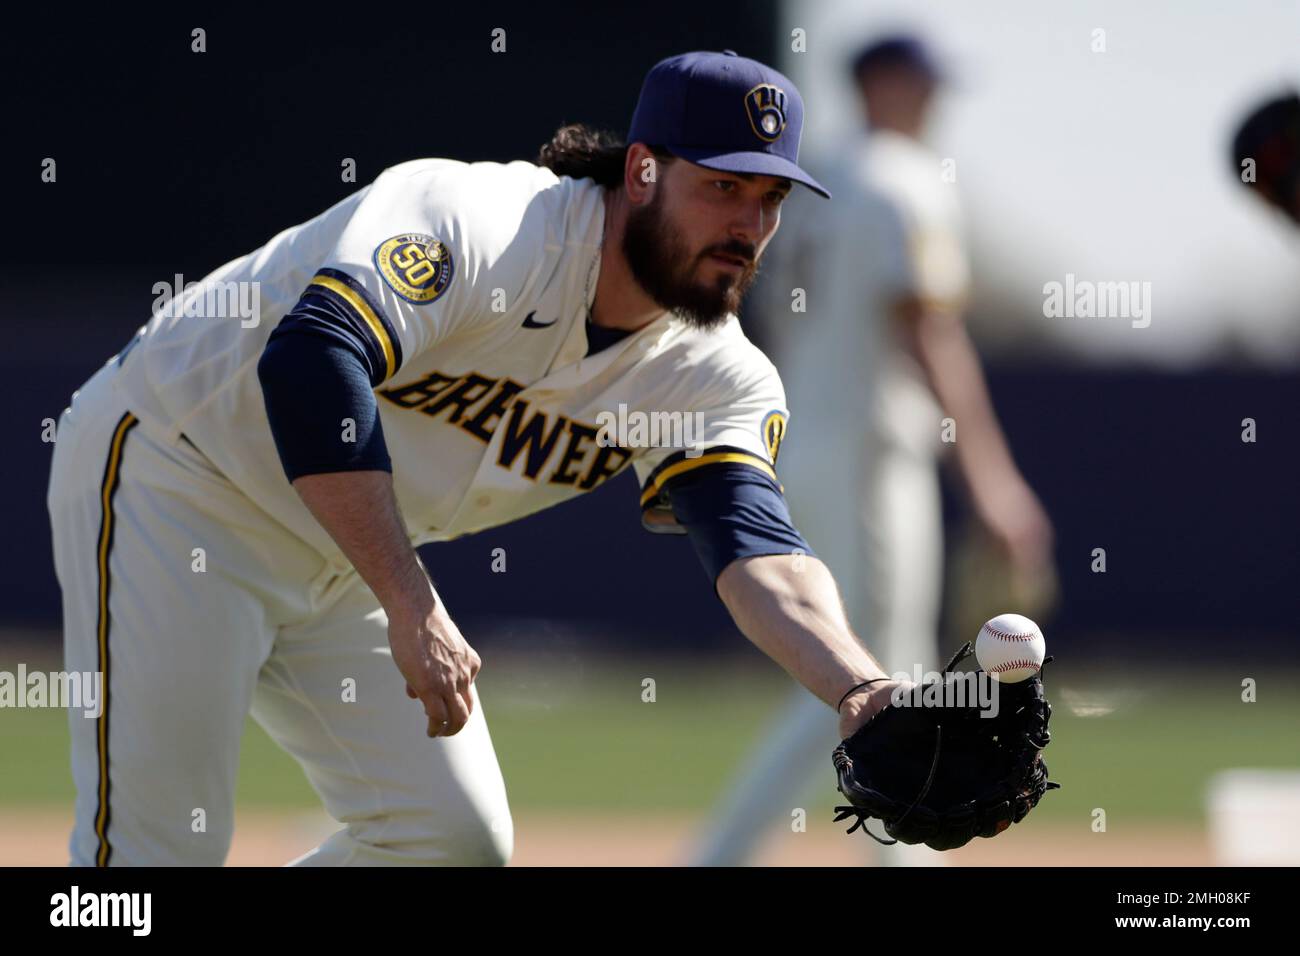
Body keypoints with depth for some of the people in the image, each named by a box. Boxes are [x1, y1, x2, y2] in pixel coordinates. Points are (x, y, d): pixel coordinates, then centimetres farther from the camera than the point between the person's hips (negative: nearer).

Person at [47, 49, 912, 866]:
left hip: (348, 554, 8)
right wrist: (413, 608, -47)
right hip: (175, 470, -7)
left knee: (456, 835, 2)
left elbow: (757, 547, -22)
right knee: (155, 845, -13)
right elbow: (309, 361, -43)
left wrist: (863, 691, -43)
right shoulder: (485, 222, -29)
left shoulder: (719, 380, -8)